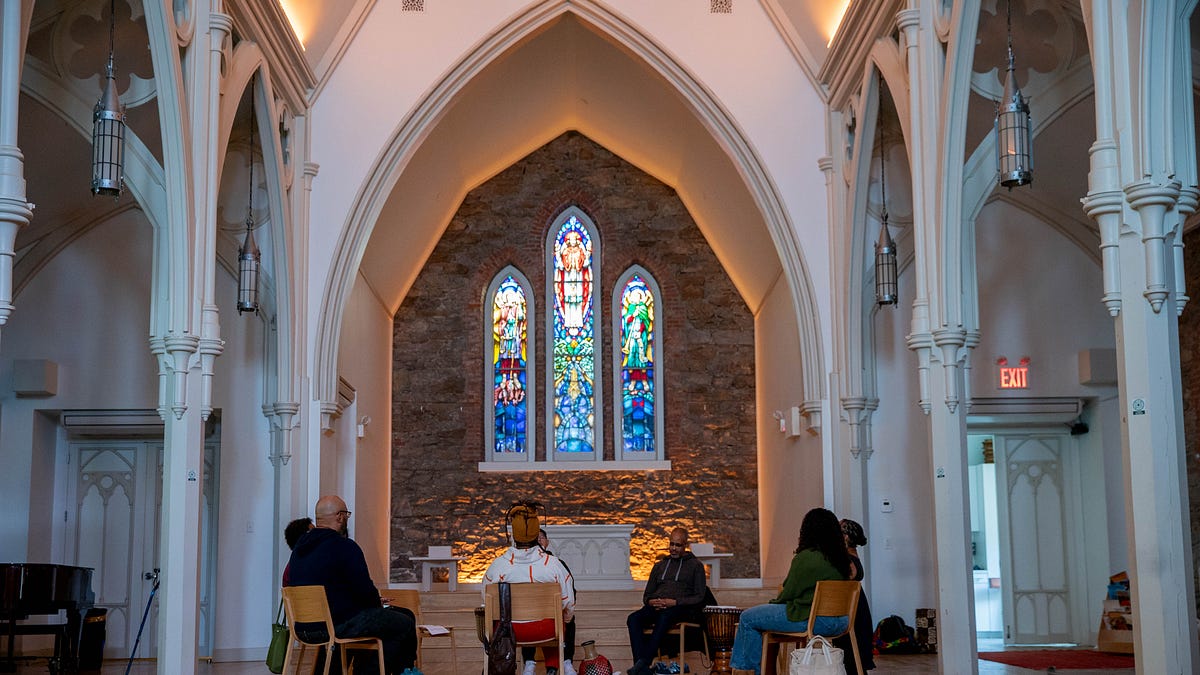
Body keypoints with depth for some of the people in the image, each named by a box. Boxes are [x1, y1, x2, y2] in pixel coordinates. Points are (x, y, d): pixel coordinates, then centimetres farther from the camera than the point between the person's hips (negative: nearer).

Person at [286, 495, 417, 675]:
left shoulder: (299, 547, 11)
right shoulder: (344, 546, -16)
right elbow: (365, 591, -17)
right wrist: (379, 605, 7)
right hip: (338, 627, -9)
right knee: (406, 624, 0)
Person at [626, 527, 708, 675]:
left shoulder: (695, 565, 14)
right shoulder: (659, 566, 28)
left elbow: (699, 597, 3)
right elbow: (647, 594, 26)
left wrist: (675, 602, -13)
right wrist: (651, 602, -1)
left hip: (682, 608, -4)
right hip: (656, 607, 4)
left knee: (664, 617, -41)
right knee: (633, 619, -29)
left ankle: (644, 662, -46)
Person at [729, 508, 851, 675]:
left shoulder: (805, 558, -16)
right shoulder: (841, 558, 9)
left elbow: (788, 593, -9)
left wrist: (774, 602, 13)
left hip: (813, 620, -9)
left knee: (748, 618, 1)